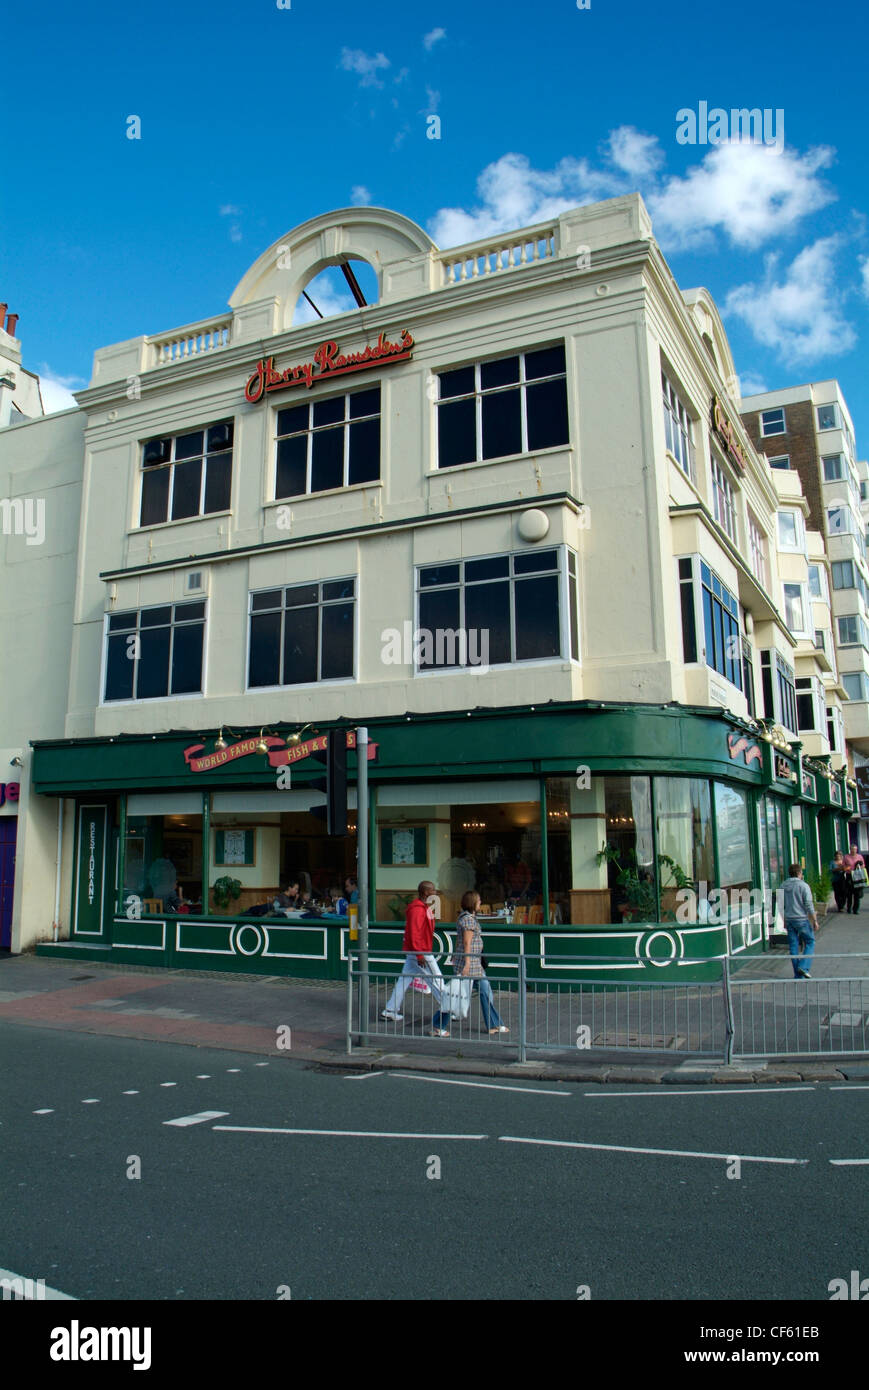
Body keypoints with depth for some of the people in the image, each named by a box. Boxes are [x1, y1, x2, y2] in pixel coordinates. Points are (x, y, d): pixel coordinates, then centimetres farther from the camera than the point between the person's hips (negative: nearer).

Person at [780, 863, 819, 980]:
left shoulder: (783, 886, 7)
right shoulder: (803, 886, -10)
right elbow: (809, 905, -12)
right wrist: (815, 921, -4)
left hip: (789, 919, 5)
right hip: (802, 919, -5)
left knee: (793, 946, 8)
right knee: (810, 942, 10)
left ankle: (798, 975, 11)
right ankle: (803, 966, -5)